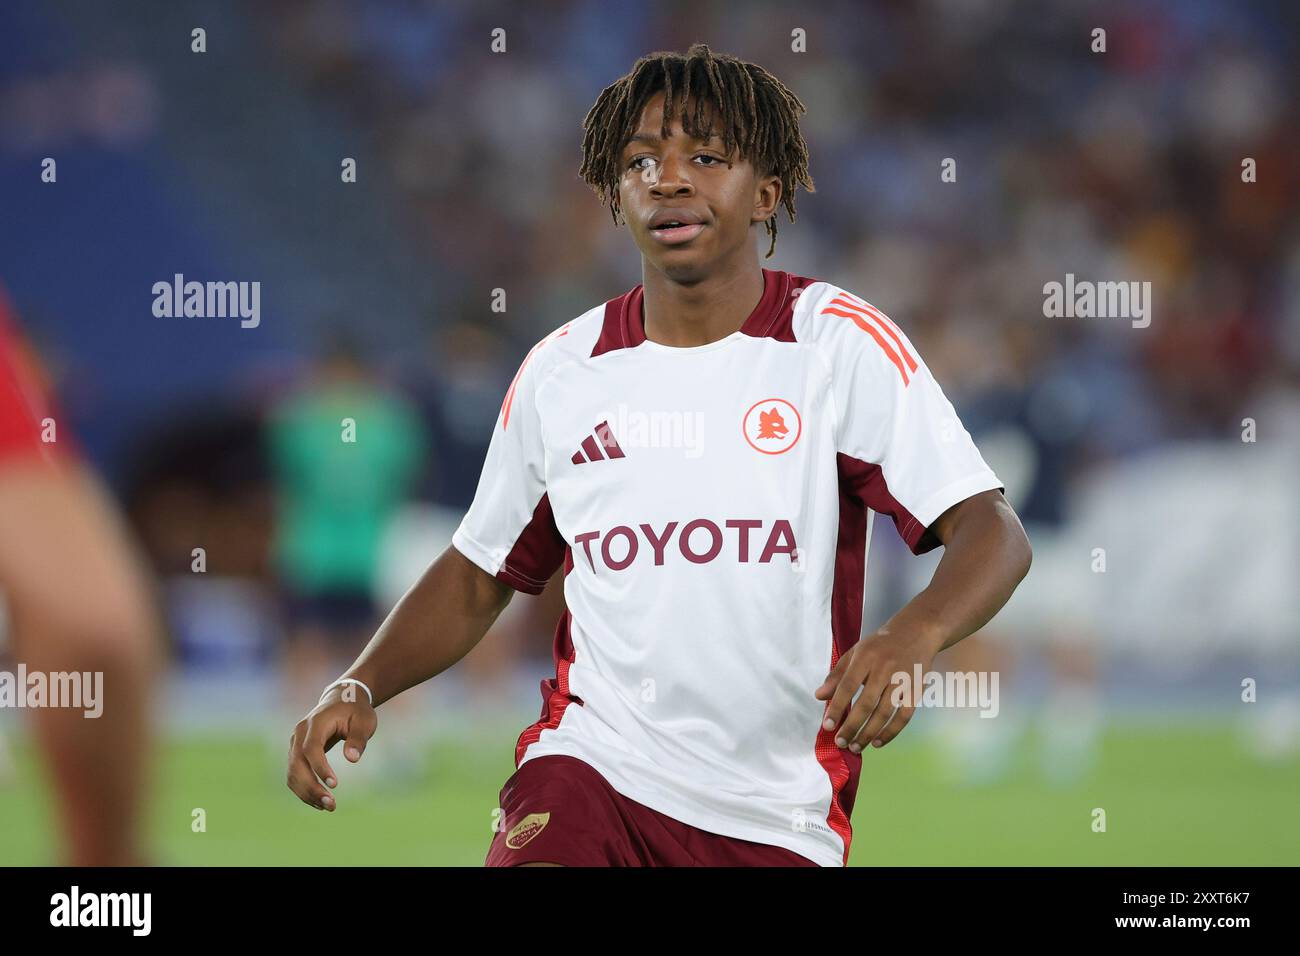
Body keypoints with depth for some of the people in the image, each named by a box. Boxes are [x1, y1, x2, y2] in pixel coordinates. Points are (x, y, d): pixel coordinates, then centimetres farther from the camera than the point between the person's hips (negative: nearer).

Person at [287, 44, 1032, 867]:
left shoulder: (840, 343, -3)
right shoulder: (561, 370, 7)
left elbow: (992, 530, -11)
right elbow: (477, 576, 18)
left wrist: (911, 637, -32)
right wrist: (358, 688, 0)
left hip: (778, 820, 0)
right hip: (592, 767, 0)